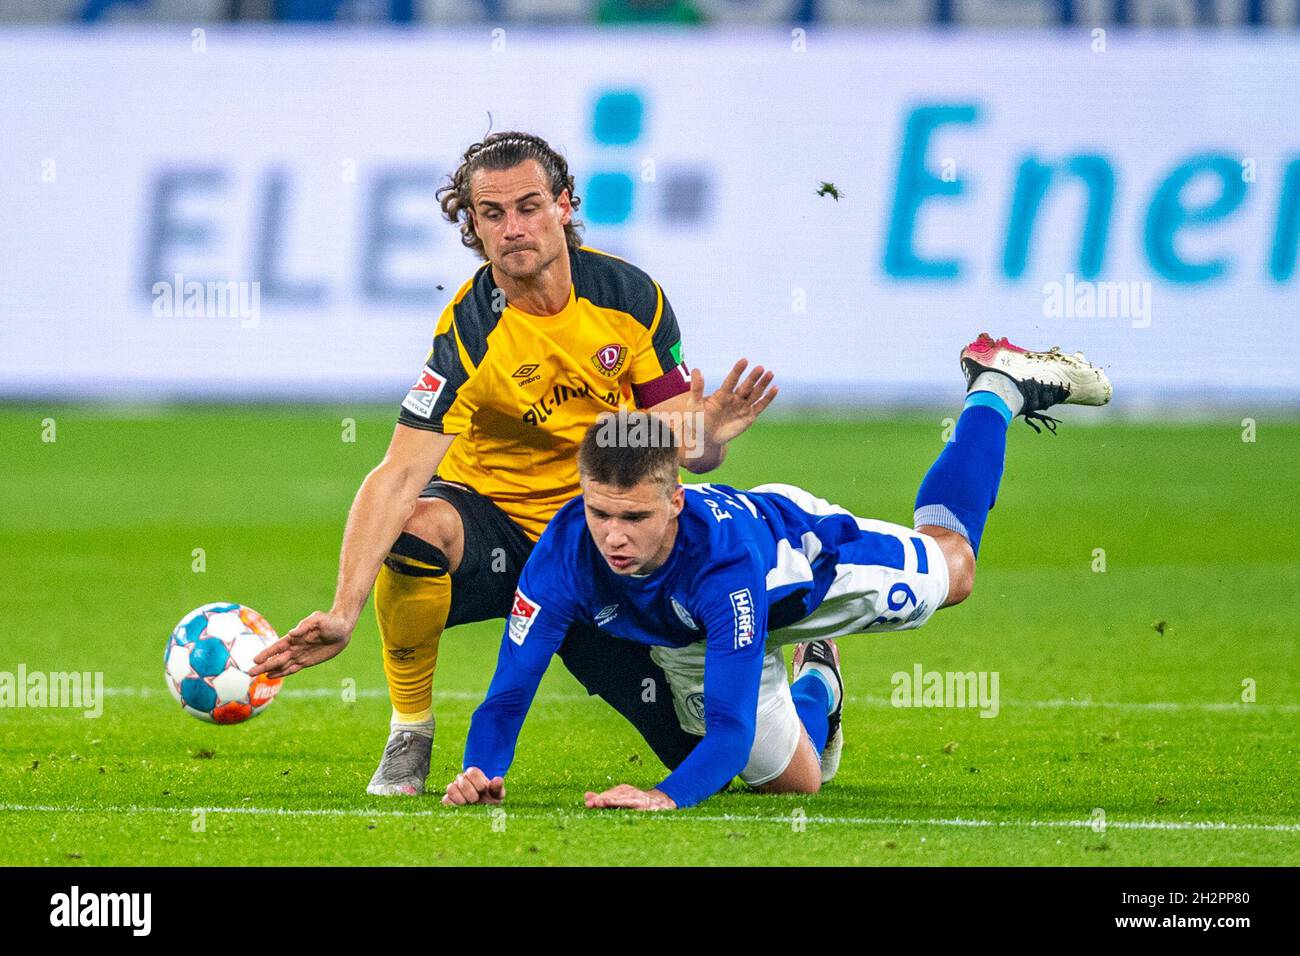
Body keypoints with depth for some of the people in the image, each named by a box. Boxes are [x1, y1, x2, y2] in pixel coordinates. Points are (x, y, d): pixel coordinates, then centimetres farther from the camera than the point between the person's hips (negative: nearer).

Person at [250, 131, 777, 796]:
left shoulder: (629, 295, -10)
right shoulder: (468, 334, -21)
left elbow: (692, 451, -3)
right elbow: (399, 475, -30)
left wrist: (705, 432, -30)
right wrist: (343, 612, -42)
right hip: (490, 520, -2)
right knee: (415, 528, -40)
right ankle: (409, 738, -16)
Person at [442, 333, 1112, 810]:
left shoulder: (726, 547, -50)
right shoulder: (564, 555, -42)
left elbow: (731, 726, -52)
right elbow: (508, 692, -37)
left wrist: (668, 796, -70)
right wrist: (481, 770, -58)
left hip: (802, 547, -2)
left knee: (951, 567, 27)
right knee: (792, 780, 19)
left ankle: (997, 386, 48)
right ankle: (817, 686, 52)